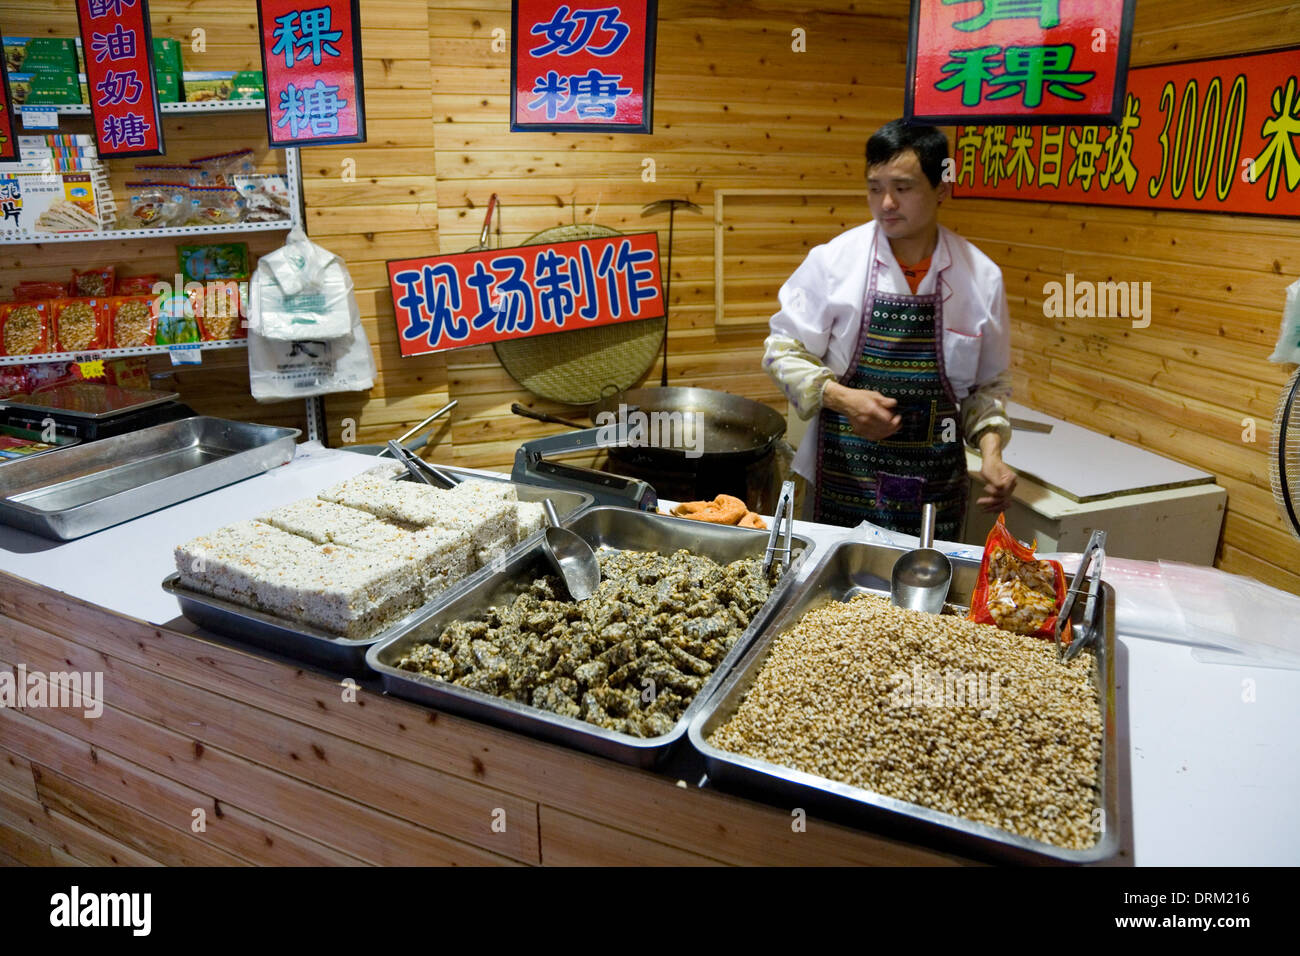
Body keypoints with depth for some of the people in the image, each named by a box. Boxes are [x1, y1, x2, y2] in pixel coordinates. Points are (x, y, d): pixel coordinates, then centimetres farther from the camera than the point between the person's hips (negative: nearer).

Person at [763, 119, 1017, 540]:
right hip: (843, 476, -1)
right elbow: (784, 348, -1)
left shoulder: (982, 276, 1)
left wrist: (991, 451, -4)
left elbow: (988, 384, 11)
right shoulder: (833, 260, -6)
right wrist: (840, 397, -16)